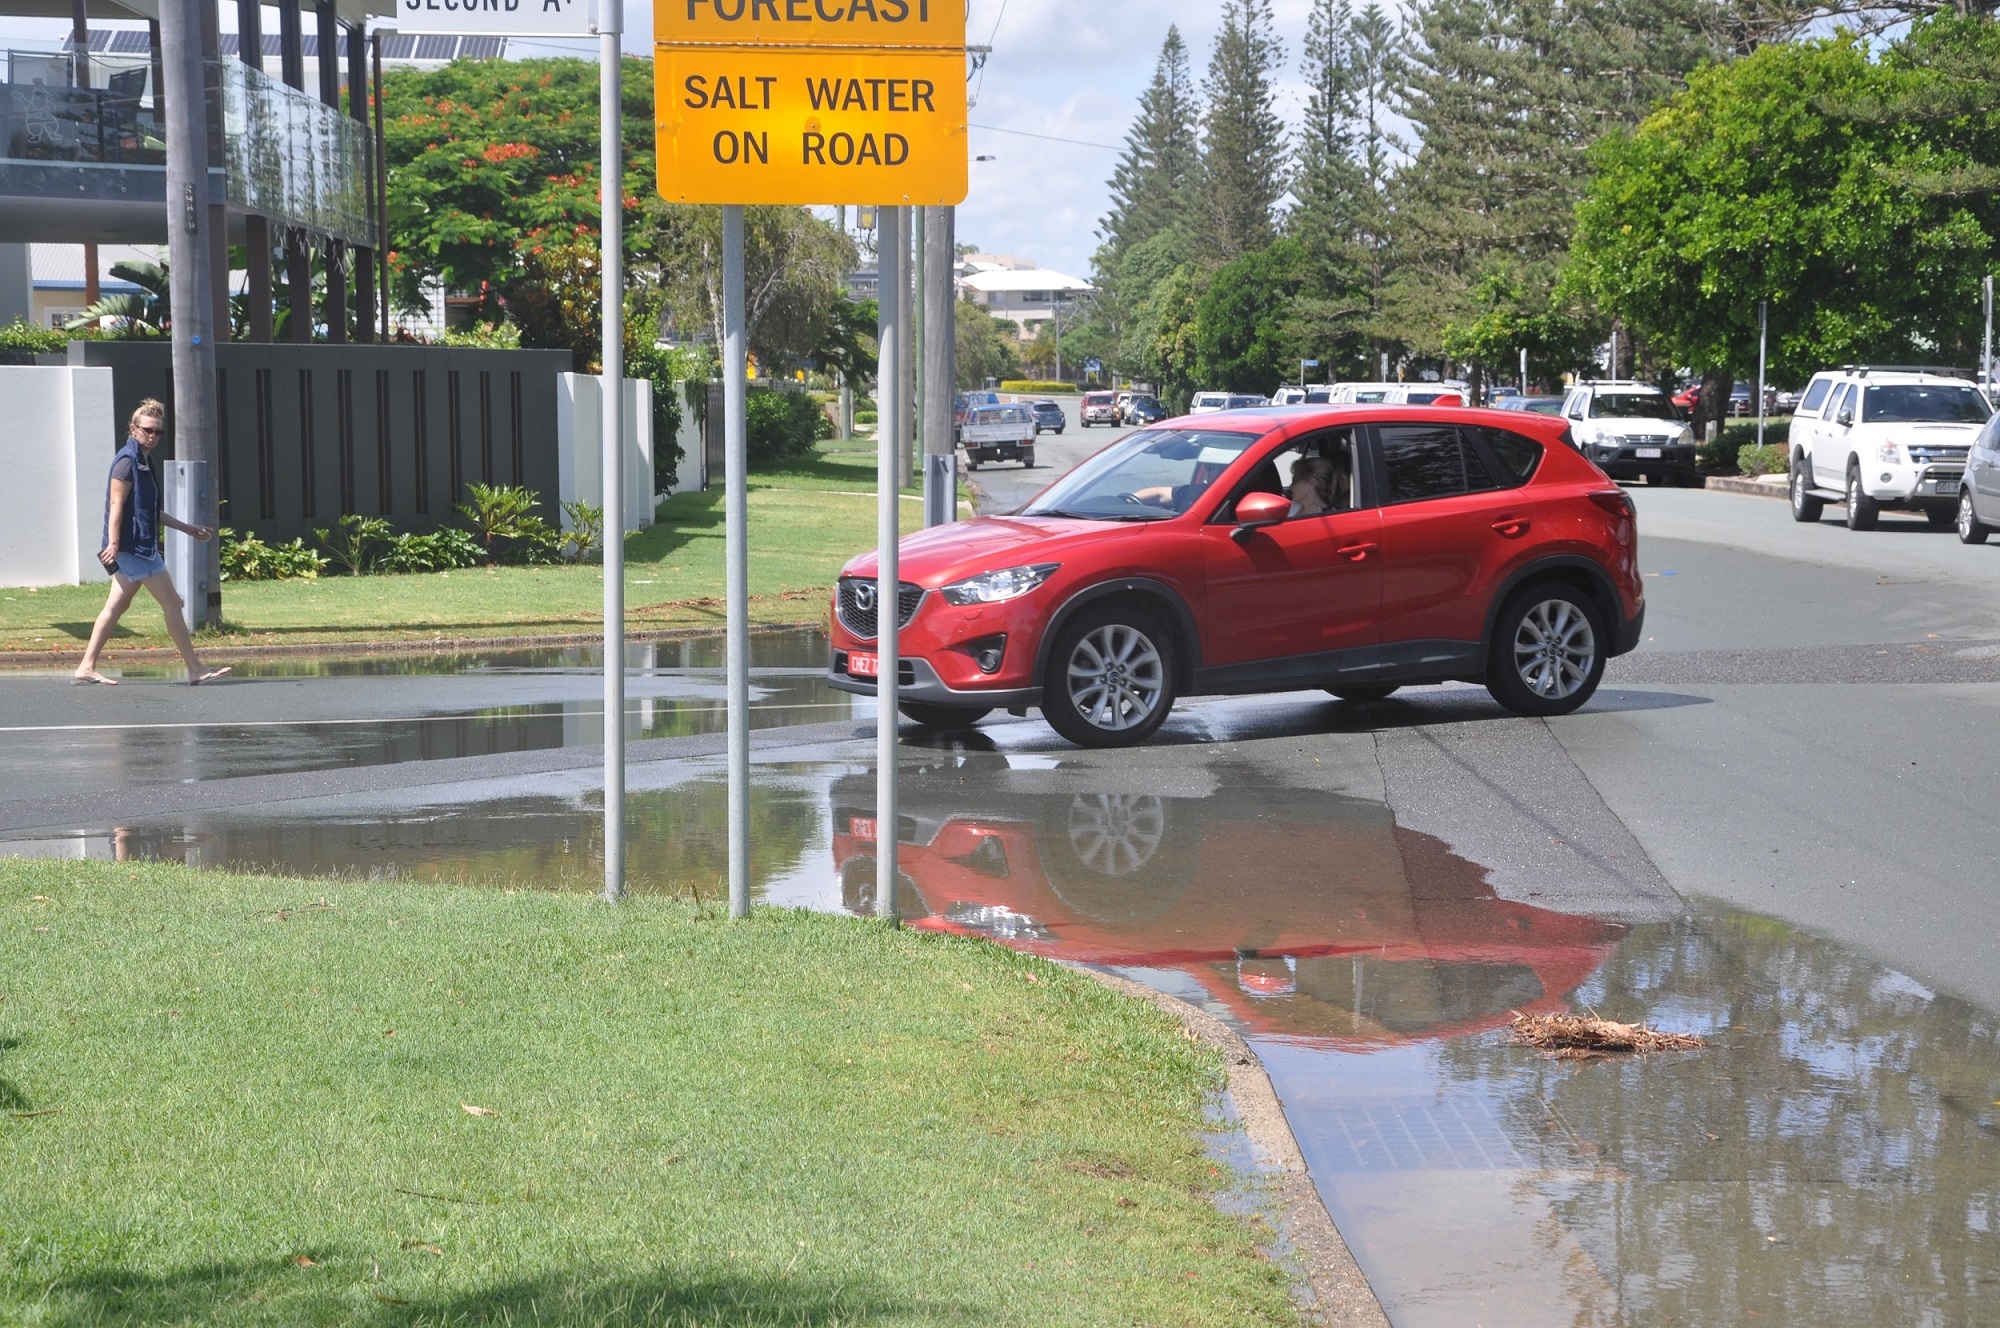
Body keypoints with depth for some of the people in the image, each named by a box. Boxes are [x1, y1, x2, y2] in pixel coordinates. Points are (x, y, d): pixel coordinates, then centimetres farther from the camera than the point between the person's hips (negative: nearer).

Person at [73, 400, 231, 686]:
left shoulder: (144, 462, 18)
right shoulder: (127, 461, -11)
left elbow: (152, 512, 25)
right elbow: (116, 505, -18)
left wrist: (189, 529, 27)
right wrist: (113, 544, -26)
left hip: (141, 546, 10)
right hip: (134, 546, -10)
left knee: (116, 607, 9)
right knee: (171, 603, -5)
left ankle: (86, 667, 10)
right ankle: (196, 669, -1)